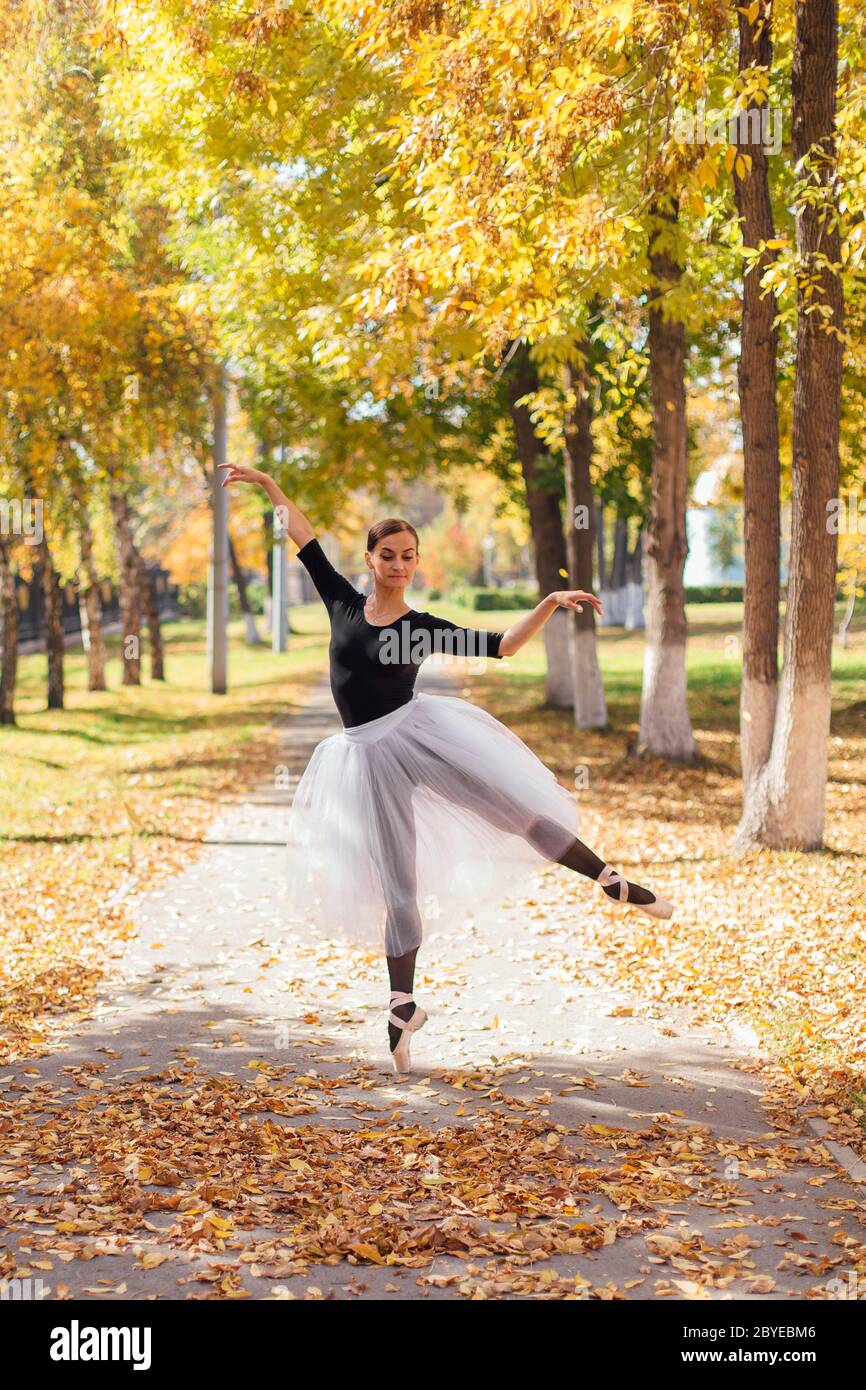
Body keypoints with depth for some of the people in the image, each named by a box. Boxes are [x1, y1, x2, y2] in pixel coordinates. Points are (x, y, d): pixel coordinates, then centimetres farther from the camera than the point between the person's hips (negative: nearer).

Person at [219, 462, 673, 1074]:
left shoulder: (423, 627, 2)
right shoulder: (344, 602, 5)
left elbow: (502, 645, -1)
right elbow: (307, 539, 12)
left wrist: (551, 603, -11)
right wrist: (269, 484, 11)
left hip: (420, 734, -1)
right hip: (369, 758, 1)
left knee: (517, 810, -14)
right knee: (397, 886, 3)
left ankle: (617, 885, -1)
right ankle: (403, 1007, 12)